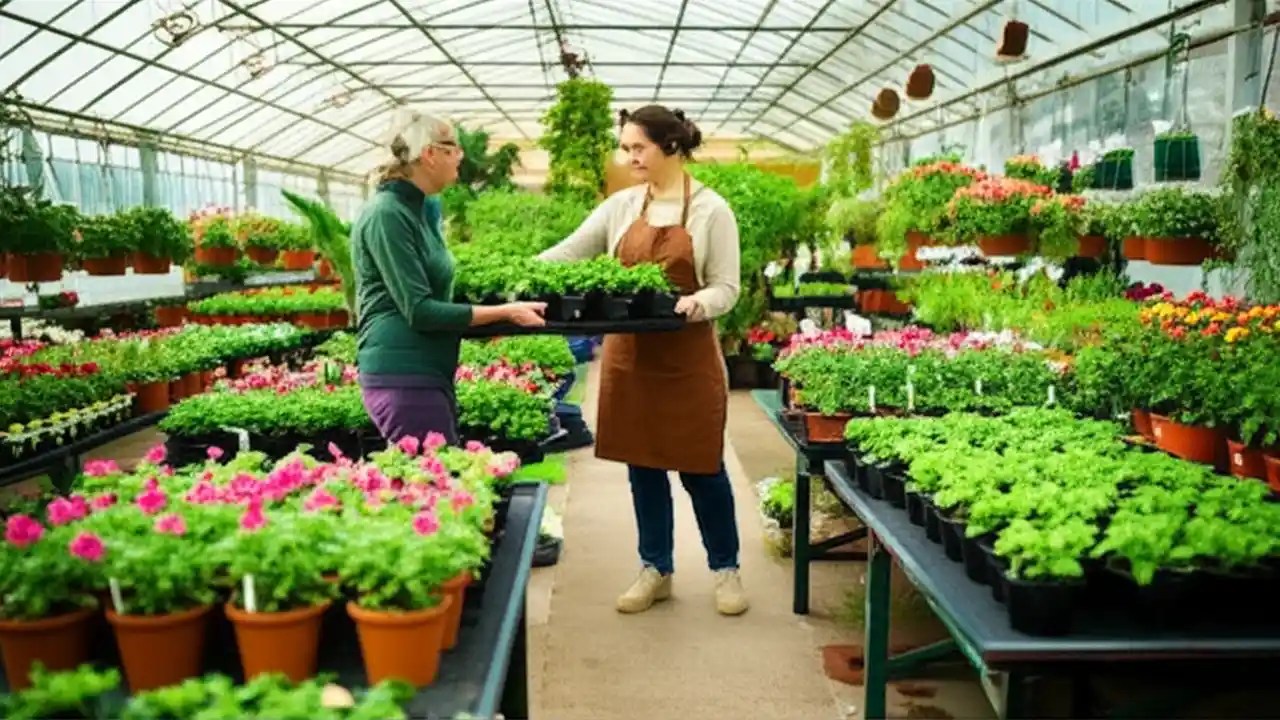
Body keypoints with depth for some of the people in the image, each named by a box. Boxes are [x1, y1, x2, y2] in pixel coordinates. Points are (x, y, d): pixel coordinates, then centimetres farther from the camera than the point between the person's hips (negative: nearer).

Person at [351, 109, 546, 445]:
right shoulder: (386, 214, -14)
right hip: (403, 376, -10)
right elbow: (419, 311, -19)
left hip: (428, 373, 10)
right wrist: (505, 312, -17)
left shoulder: (419, 209, 14)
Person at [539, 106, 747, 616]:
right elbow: (568, 252, 6)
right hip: (629, 354, 4)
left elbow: (726, 288, -8)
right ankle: (656, 570, 25)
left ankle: (725, 568, 23)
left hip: (689, 357, -4)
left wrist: (698, 303, -28)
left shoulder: (711, 210, -6)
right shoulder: (621, 206, 6)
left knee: (701, 468, 5)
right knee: (642, 466, 10)